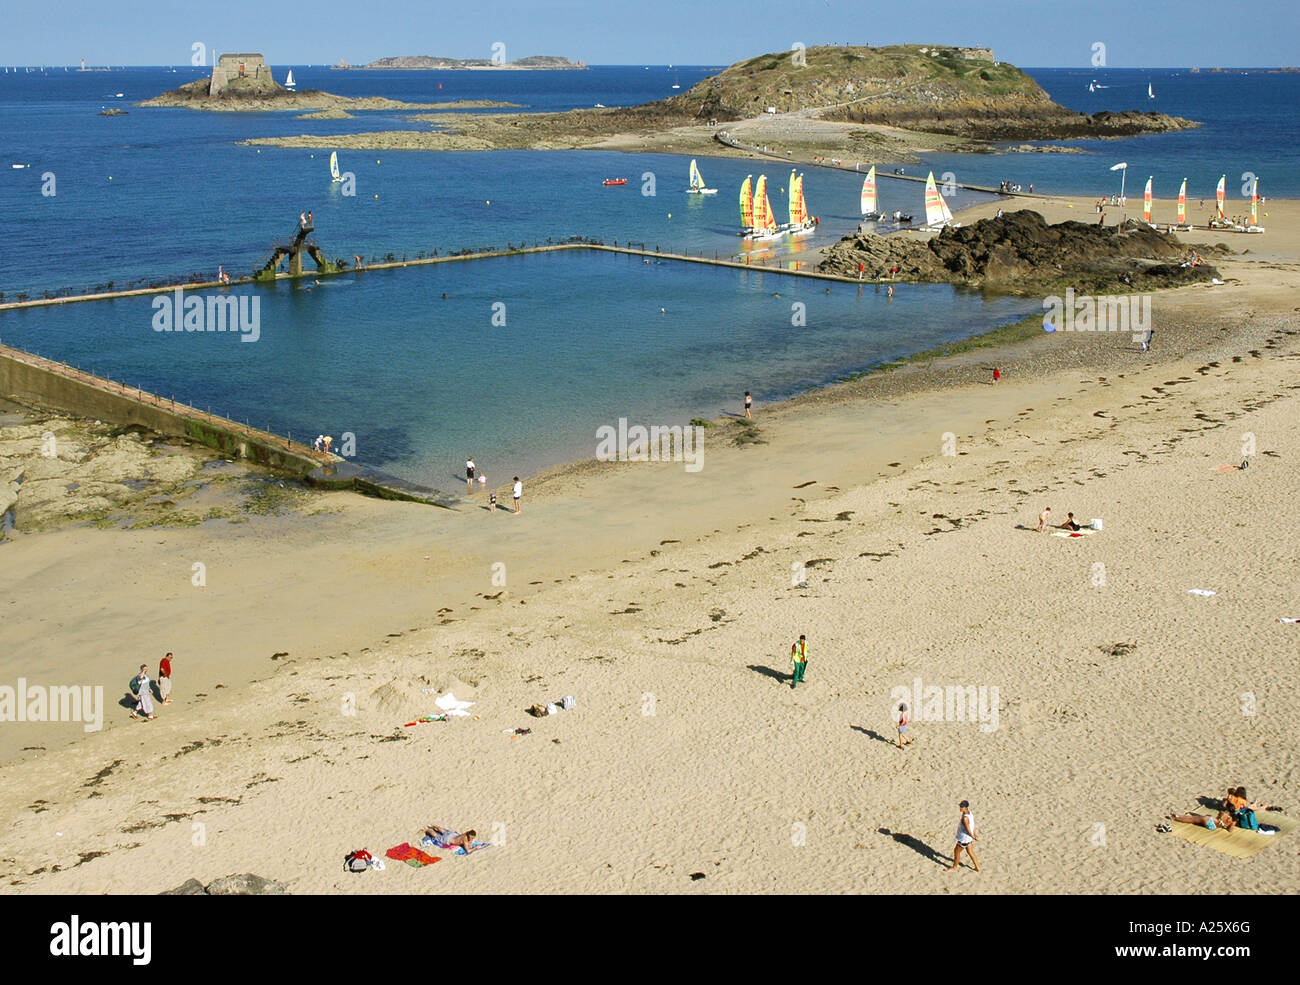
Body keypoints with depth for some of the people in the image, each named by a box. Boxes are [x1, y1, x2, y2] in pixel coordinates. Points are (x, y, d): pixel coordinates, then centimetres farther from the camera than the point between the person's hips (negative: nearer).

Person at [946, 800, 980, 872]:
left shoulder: (965, 818, -34)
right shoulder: (969, 812, -5)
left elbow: (968, 830, -26)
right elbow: (973, 823, 9)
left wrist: (973, 837, -9)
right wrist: (974, 834, 20)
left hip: (964, 839, -8)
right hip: (968, 838, 8)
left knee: (956, 851, 13)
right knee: (970, 852, 22)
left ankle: (954, 867, 33)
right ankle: (977, 867, 34)